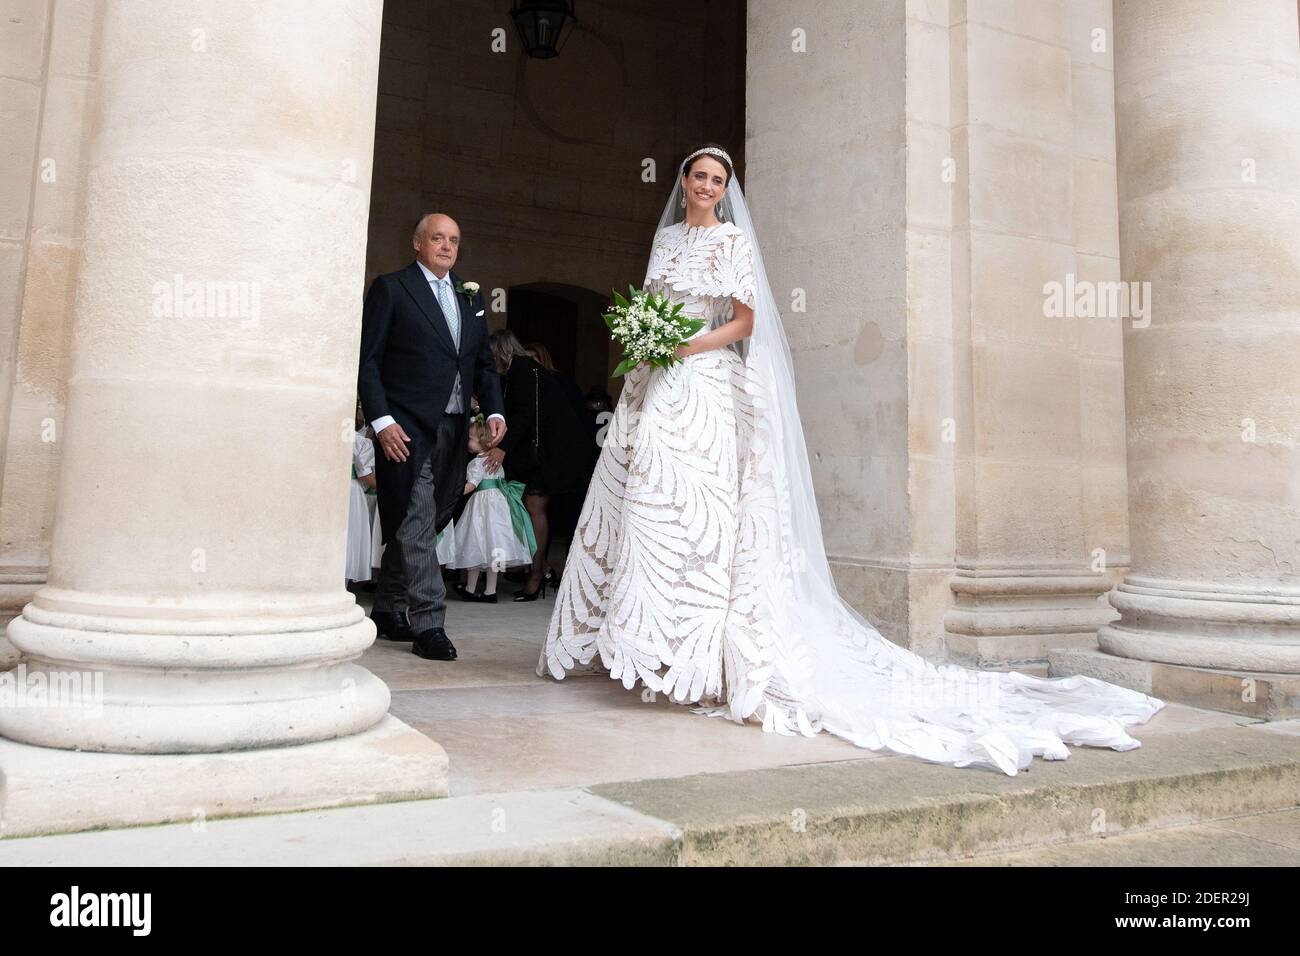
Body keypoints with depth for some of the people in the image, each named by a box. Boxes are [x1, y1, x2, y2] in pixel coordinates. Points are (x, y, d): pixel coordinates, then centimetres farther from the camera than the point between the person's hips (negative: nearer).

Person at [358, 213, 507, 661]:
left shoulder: (470, 295, 18)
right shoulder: (390, 288, 0)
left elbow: (483, 362, 18)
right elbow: (367, 360, -4)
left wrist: (494, 410, 2)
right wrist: (381, 420, -14)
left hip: (453, 429, 6)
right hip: (406, 428, -6)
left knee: (423, 524, 11)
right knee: (416, 523, -8)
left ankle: (389, 611, 24)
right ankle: (427, 624, -6)